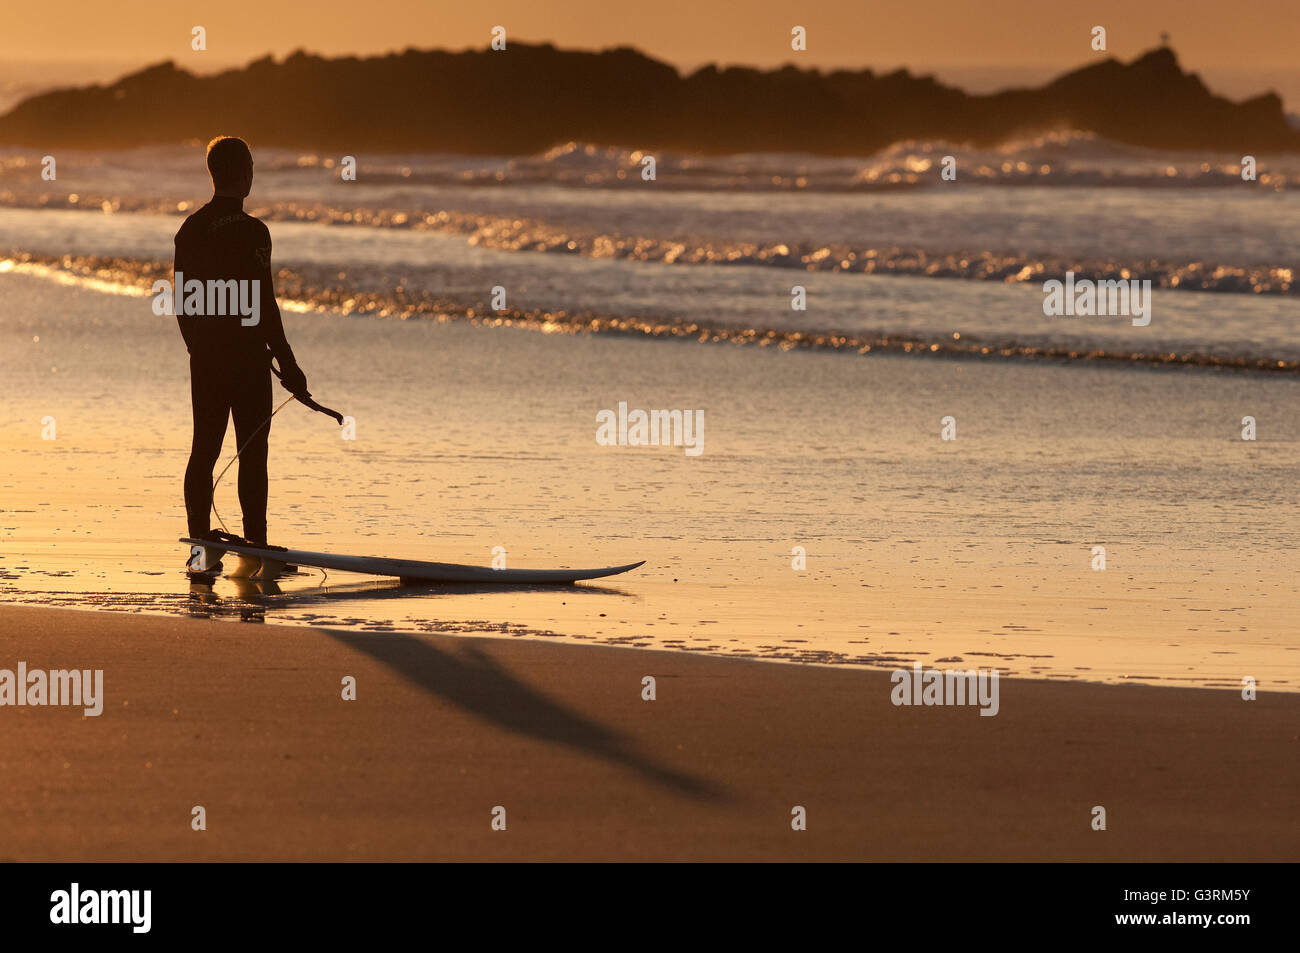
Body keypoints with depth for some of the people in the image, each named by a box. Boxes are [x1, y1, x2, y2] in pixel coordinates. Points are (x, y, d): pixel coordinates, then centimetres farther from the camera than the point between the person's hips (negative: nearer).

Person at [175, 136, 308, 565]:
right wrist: (288, 365, -11)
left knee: (204, 450, 9)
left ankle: (200, 545, 11)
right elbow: (262, 306, -16)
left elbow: (183, 303, 11)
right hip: (247, 358, -6)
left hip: (205, 358, 6)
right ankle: (255, 546, -1)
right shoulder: (251, 232, -14)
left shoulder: (190, 229, 6)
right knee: (252, 454, -1)